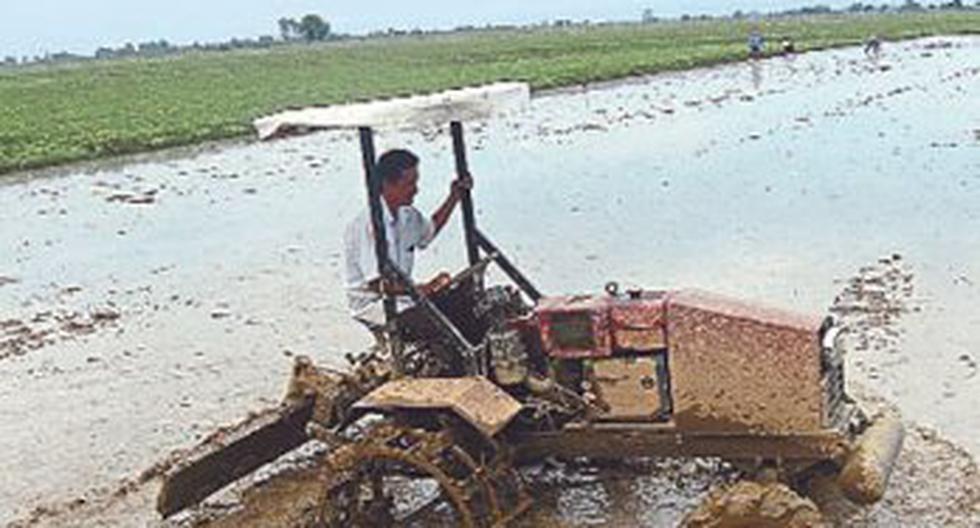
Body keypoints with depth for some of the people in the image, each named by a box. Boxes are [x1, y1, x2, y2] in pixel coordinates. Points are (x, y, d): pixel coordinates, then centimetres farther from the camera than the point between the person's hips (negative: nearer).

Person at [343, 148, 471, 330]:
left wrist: (454, 198, 20)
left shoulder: (407, 215, 5)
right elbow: (377, 283, -27)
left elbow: (429, 231, 29)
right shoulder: (366, 225, -22)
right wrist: (425, 289, -32)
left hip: (402, 293, 9)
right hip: (372, 304, -8)